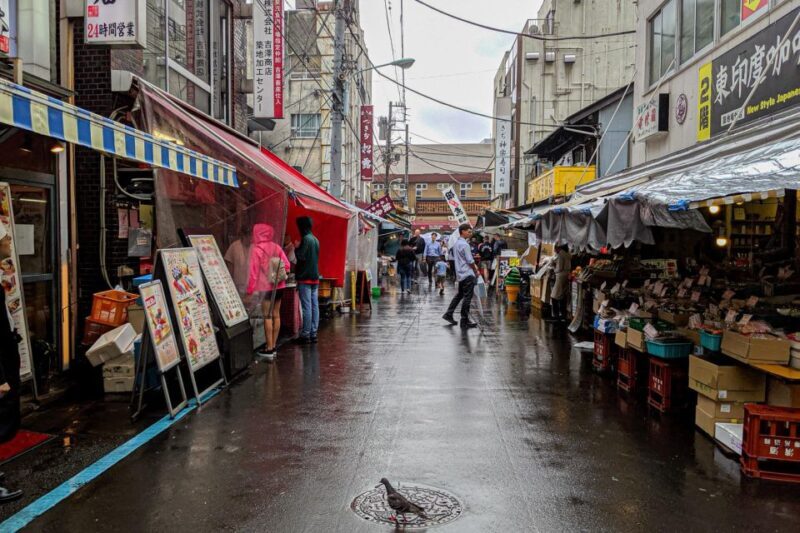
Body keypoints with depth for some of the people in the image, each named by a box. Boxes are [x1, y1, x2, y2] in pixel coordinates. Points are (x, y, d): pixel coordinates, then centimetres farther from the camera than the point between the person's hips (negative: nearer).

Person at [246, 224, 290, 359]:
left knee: (267, 316, -2)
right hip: (279, 286, 5)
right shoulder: (276, 247, 4)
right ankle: (274, 346, 17)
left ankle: (269, 349, 0)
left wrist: (250, 289, -7)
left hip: (265, 287, -5)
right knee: (276, 315, 10)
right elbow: (287, 265, 3)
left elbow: (254, 271, -11)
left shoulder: (256, 249, -10)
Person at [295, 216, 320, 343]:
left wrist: (296, 248, -1)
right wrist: (299, 248, 18)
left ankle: (306, 334, -4)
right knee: (315, 306, 7)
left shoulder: (305, 239, -12)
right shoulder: (315, 239, 15)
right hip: (315, 277, 8)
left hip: (305, 277, -8)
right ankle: (313, 334, 11)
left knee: (307, 307, -7)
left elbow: (301, 257, -18)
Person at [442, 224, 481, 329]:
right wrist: (476, 271, -1)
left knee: (460, 294, 19)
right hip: (468, 274, -9)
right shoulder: (464, 244, -17)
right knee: (467, 297, -4)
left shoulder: (456, 243, 13)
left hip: (460, 274, 10)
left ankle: (448, 314, 19)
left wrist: (473, 265, 14)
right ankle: (464, 321, -1)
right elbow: (470, 261, -14)